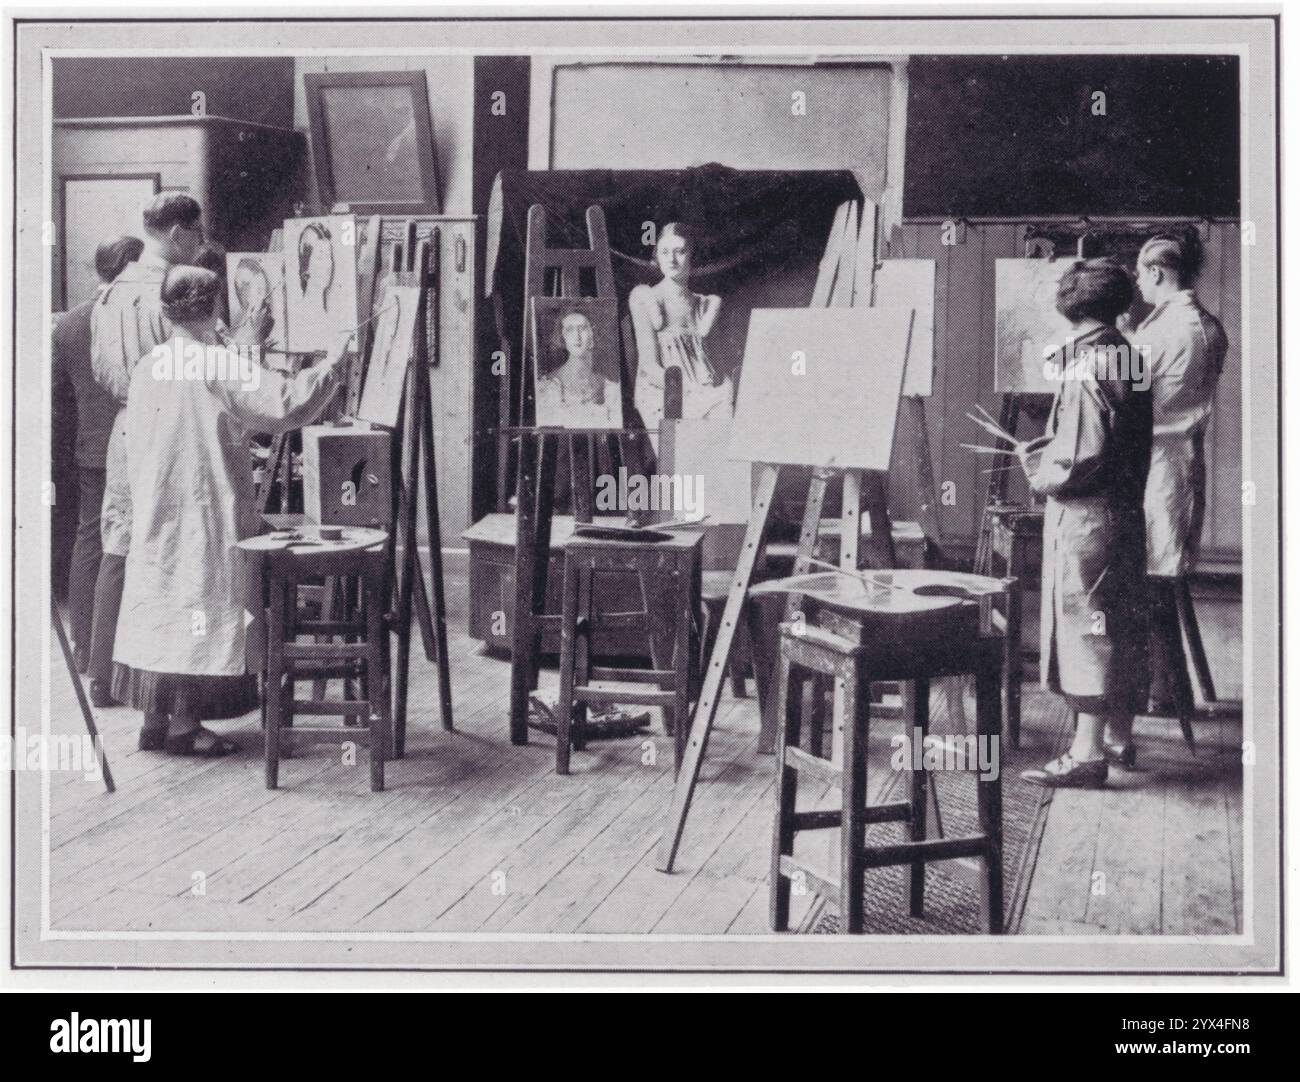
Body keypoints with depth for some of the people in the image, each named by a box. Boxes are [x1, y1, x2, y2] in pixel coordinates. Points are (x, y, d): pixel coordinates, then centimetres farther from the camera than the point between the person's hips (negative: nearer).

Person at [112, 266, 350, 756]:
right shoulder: (219, 366, -15)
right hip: (205, 515, -6)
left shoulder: (146, 368, 4)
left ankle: (155, 719, 17)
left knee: (159, 604, 12)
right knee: (200, 604, 0)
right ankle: (184, 724, 3)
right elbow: (286, 402, -19)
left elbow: (134, 437, 13)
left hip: (154, 518, 6)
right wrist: (331, 365, -5)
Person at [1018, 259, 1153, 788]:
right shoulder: (1128, 359, 9)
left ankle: (1087, 753, -3)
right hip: (1126, 509, 9)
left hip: (1084, 513, -9)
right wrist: (1040, 451, 15)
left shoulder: (1084, 366, -16)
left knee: (1084, 623, -6)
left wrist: (1040, 472, -4)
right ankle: (1119, 736, 26)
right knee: (1122, 623, 15)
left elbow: (1080, 454, -22)